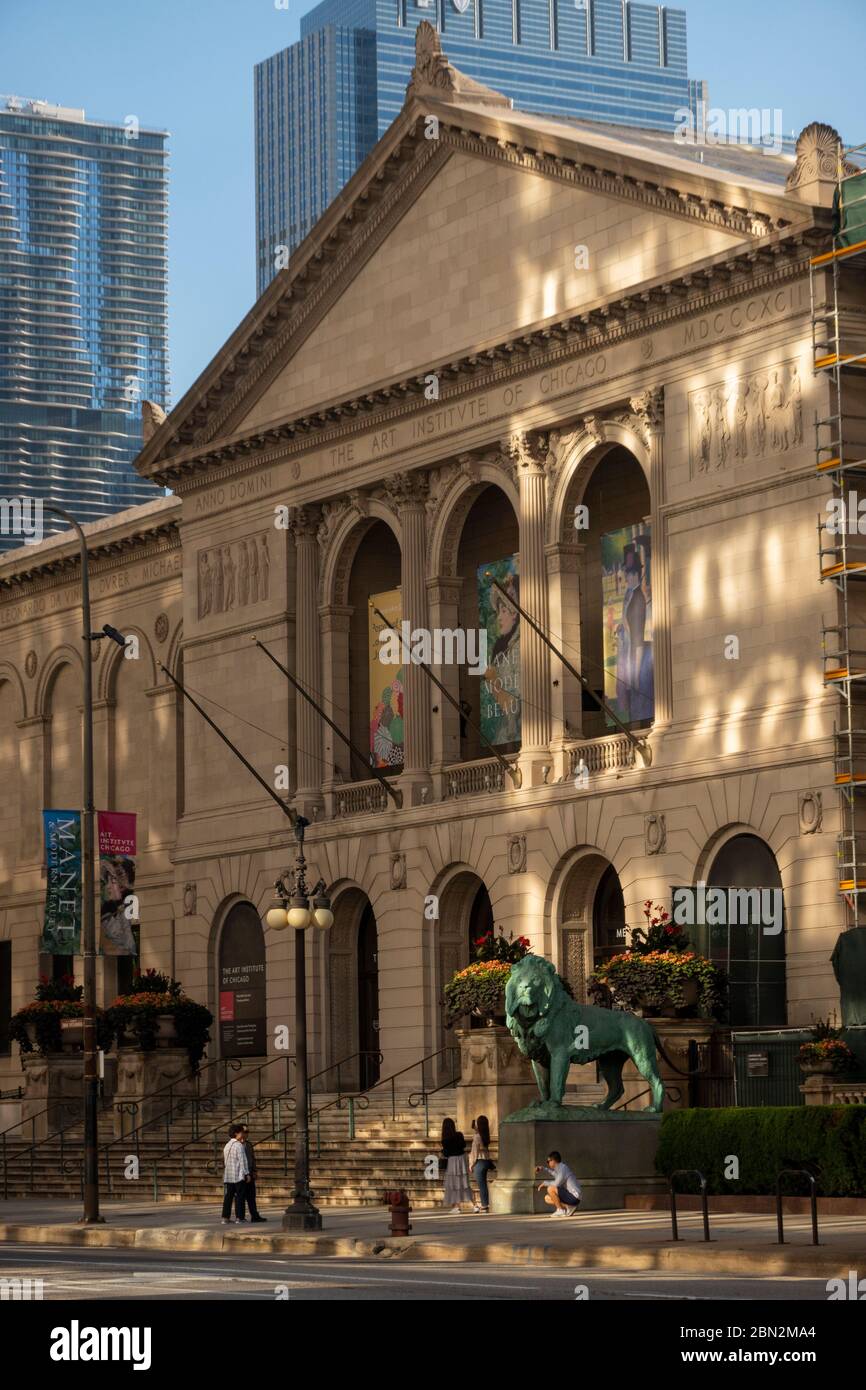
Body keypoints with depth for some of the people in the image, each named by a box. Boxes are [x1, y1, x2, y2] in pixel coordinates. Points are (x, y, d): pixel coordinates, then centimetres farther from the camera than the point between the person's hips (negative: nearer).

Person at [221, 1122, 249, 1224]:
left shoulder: (227, 1146, 14)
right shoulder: (239, 1145, -10)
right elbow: (243, 1161, -13)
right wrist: (247, 1173, -9)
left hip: (228, 1176, 7)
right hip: (239, 1175, -7)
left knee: (228, 1196, 5)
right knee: (239, 1196, 0)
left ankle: (225, 1217, 2)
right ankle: (239, 1217, 0)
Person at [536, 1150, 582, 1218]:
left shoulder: (563, 1168, -17)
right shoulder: (559, 1168, 11)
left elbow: (556, 1184, -23)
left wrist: (545, 1183, -7)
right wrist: (542, 1169, 16)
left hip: (574, 1197, -10)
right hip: (571, 1197, 10)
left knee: (550, 1189, -23)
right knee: (547, 1198, 16)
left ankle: (560, 1210, -9)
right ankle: (569, 1207, 6)